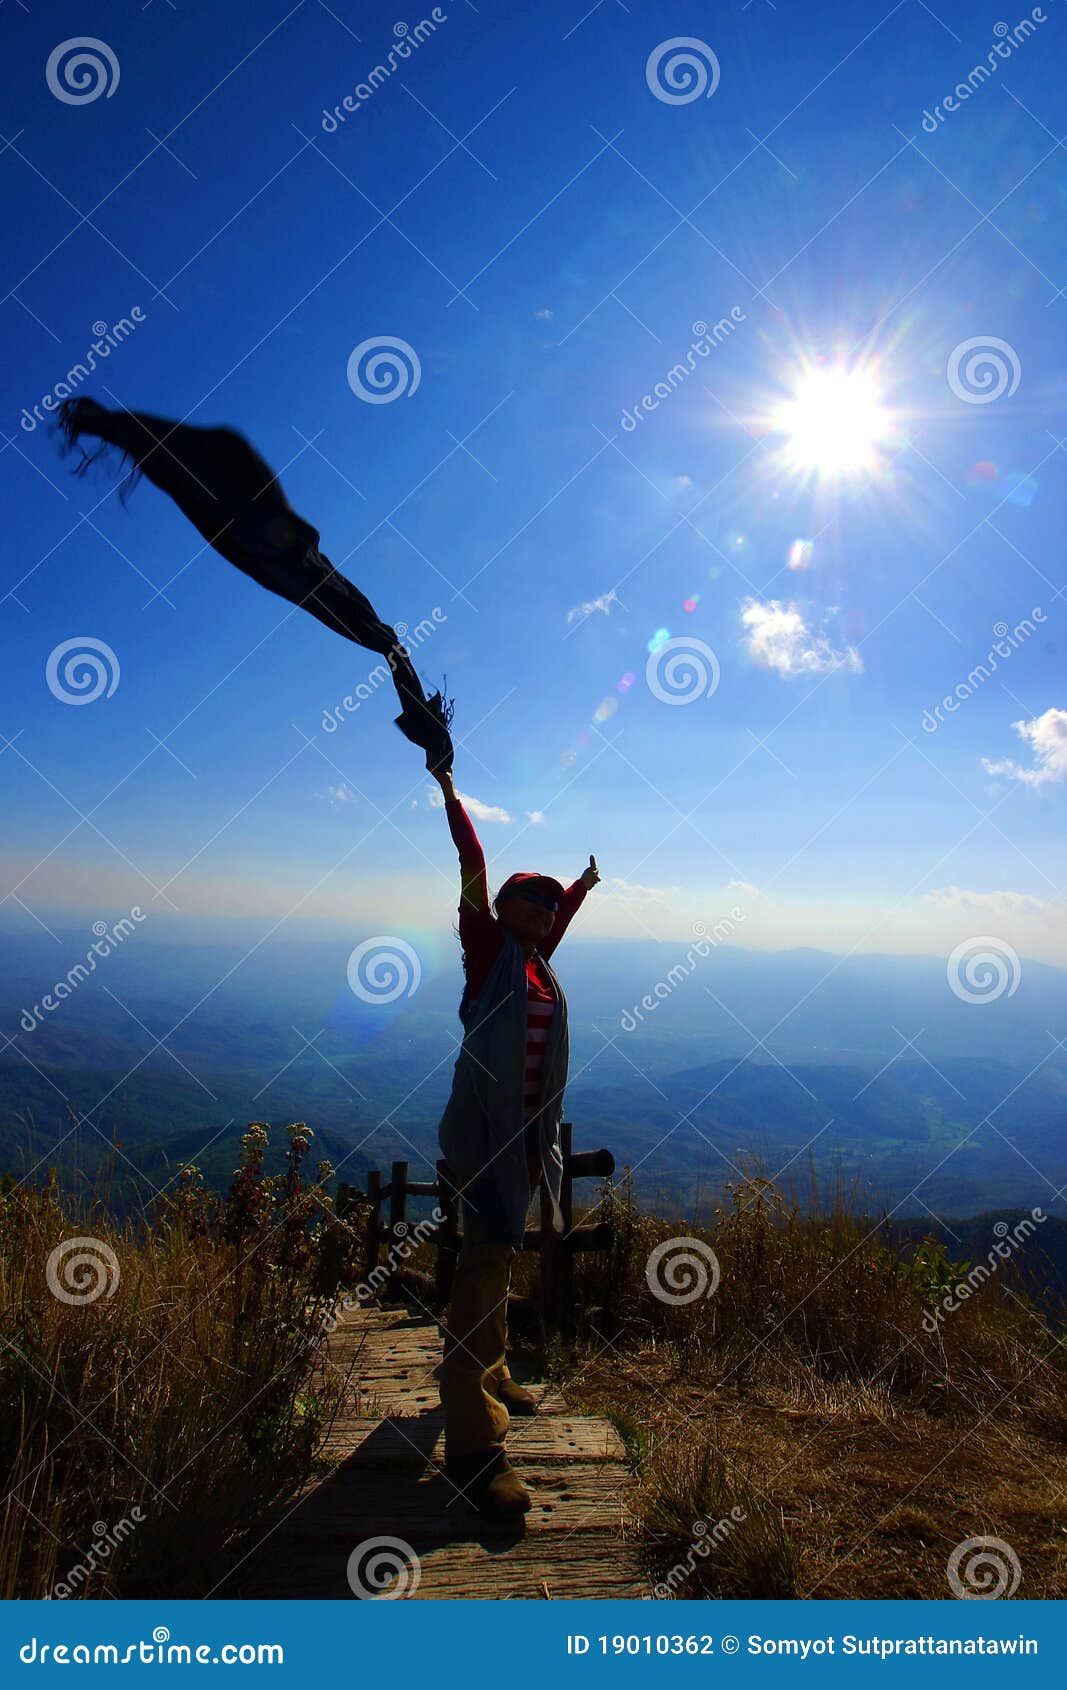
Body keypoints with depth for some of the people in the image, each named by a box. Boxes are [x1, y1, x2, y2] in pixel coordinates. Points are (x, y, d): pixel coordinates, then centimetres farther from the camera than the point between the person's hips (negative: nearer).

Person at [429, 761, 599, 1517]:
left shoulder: (537, 958, 11)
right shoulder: (488, 948, -8)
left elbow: (560, 916, 31)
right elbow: (473, 869, -17)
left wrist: (583, 885, 48)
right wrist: (448, 789, -23)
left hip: (527, 1132, 8)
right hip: (483, 1128, -8)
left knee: (502, 1258, 20)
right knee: (483, 1268, -7)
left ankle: (490, 1379, 37)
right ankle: (474, 1444, -1)